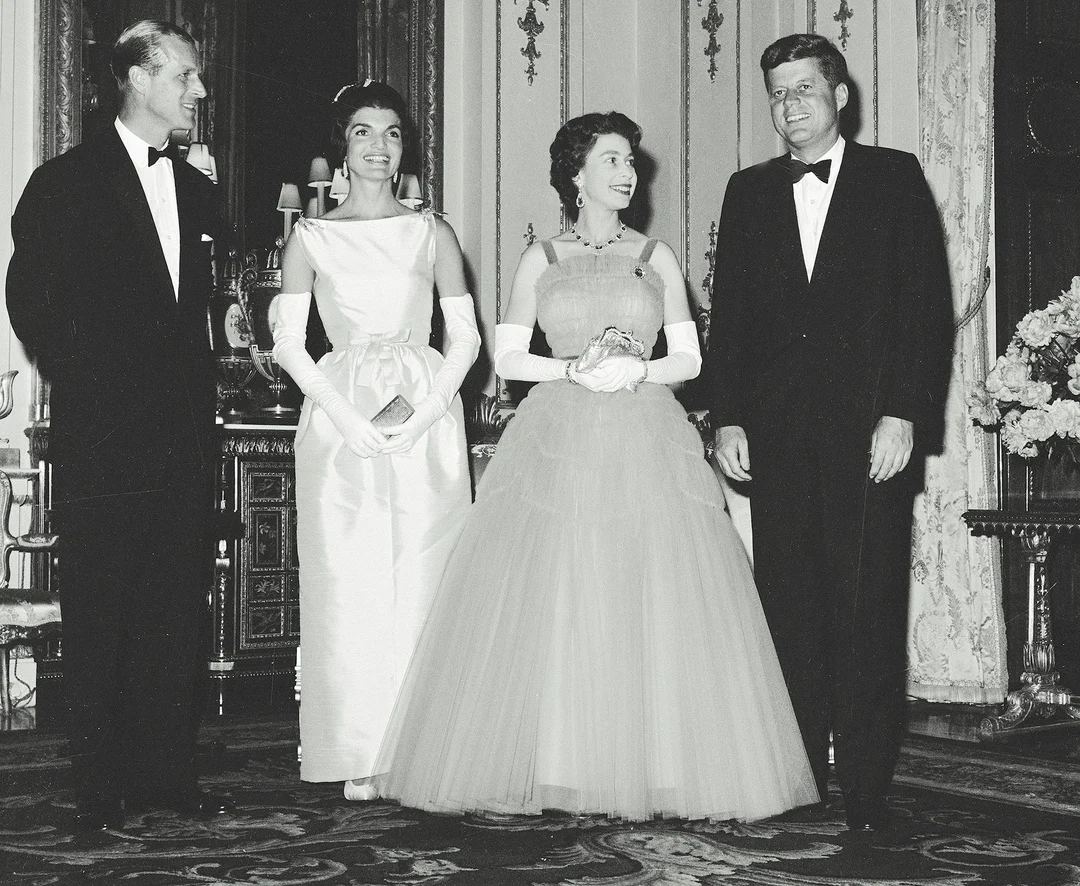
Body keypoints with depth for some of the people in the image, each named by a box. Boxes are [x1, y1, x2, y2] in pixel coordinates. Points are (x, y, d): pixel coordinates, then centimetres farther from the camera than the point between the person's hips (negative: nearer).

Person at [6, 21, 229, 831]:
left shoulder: (196, 190, 14)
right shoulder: (68, 181, -2)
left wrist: (200, 383, 6)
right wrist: (84, 389, -4)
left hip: (183, 437, 5)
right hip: (104, 437, -5)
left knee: (177, 611, 7)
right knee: (99, 616, 2)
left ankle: (168, 775, 16)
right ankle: (103, 789, 9)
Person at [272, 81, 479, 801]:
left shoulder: (432, 233, 9)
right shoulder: (311, 237, 8)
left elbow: (466, 337, 5)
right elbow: (288, 344, 2)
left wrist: (424, 410, -9)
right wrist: (346, 417, -10)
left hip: (427, 418, 1)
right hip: (341, 421, 0)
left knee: (422, 582, -1)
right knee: (349, 586, -3)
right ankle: (360, 757, 4)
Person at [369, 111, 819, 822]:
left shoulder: (657, 256, 12)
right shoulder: (541, 258, 10)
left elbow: (689, 358, 9)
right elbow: (507, 356, 5)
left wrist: (637, 370, -10)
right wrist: (573, 369, -10)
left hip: (646, 442, 1)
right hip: (559, 439, 0)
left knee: (654, 601, -7)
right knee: (548, 607, -7)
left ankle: (655, 767, 1)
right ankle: (552, 768, 2)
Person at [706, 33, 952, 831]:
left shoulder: (895, 178, 6)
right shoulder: (750, 191, 15)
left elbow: (927, 303, 0)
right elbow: (729, 312, 12)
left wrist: (903, 413, -9)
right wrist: (726, 419, 3)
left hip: (870, 429, -3)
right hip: (777, 433, 3)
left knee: (868, 609, -3)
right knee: (790, 608, 3)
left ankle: (867, 788, 5)